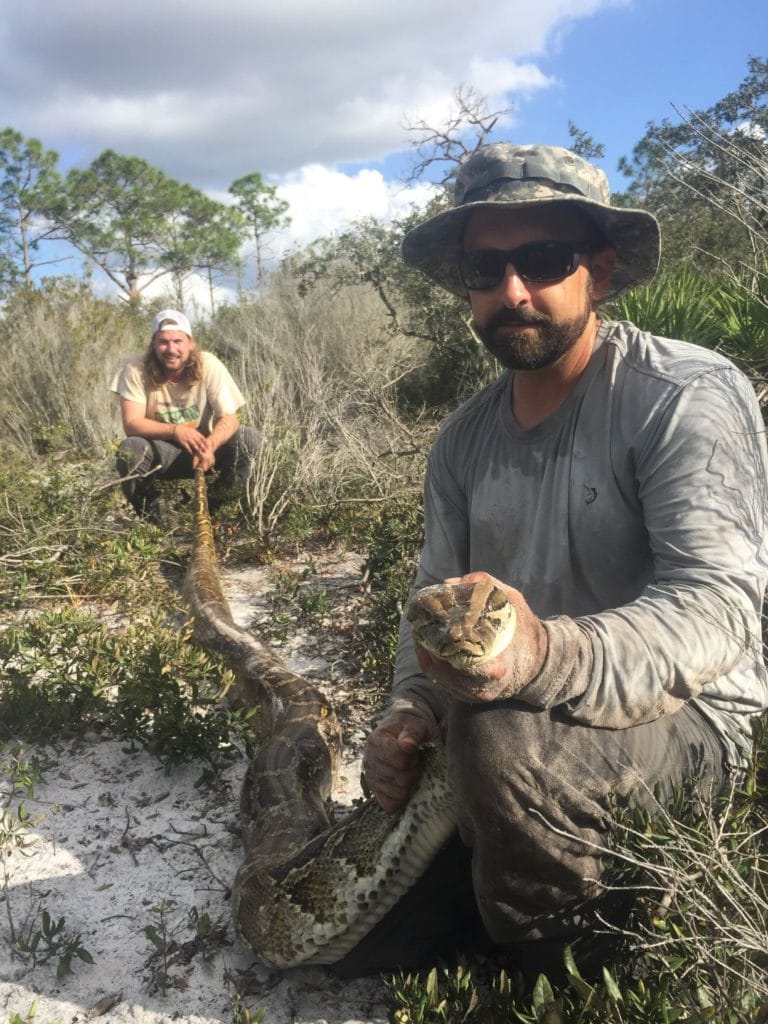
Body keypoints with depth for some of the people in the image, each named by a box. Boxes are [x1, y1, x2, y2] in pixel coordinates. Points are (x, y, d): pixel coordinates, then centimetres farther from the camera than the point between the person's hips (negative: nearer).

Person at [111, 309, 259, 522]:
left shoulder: (208, 365, -15)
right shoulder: (136, 369, -16)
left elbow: (230, 418, -18)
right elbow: (131, 423, -19)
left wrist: (210, 445, -40)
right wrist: (175, 431, -37)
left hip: (202, 447, 1)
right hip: (160, 453, -1)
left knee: (248, 437, -24)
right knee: (129, 449, -34)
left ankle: (218, 509, -4)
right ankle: (151, 514, -5)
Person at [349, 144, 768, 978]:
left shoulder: (688, 396, -18)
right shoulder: (462, 441, 3)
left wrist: (547, 654, -47)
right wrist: (407, 712, -12)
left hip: (681, 720, -5)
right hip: (521, 720, 6)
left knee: (502, 737, -36)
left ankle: (566, 975, -6)